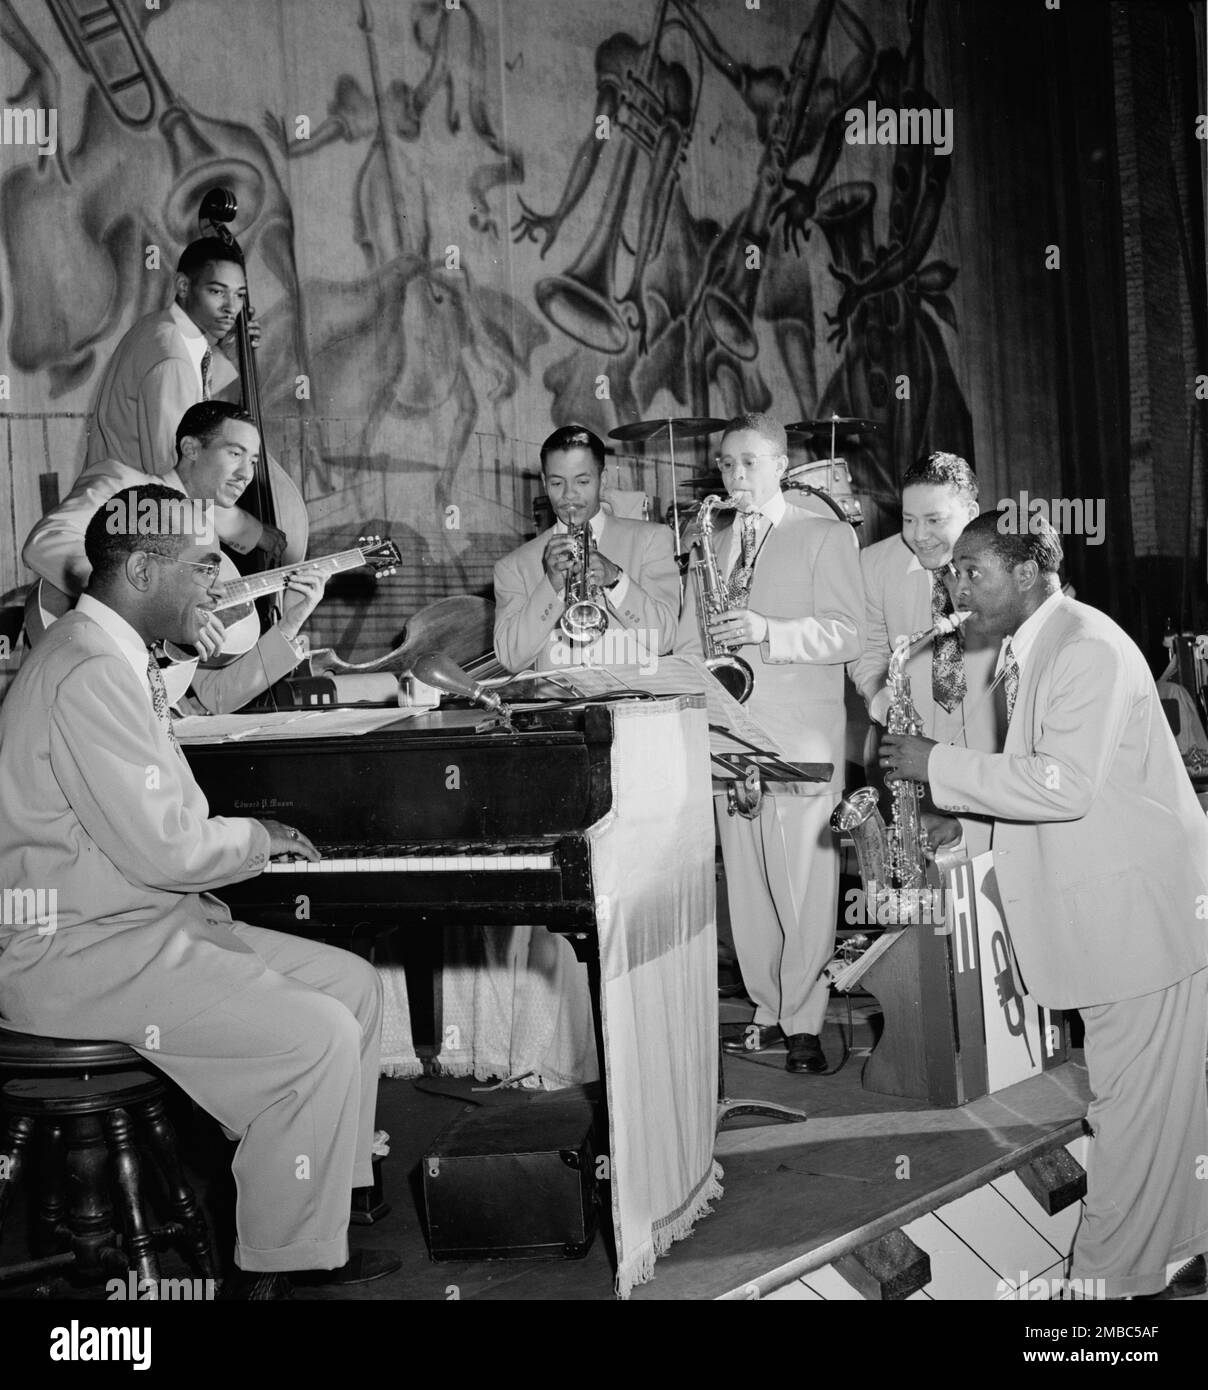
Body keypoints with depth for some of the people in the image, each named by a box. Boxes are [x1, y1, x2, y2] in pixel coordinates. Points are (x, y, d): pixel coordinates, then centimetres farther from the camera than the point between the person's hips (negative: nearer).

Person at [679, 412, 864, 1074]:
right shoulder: (711, 545, 20)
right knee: (745, 882, 6)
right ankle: (768, 1012, 17)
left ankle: (804, 1023, 2)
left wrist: (766, 630, -19)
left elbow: (846, 635, -6)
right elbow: (689, 642, 20)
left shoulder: (827, 536, 5)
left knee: (804, 881, -6)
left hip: (800, 734, -5)